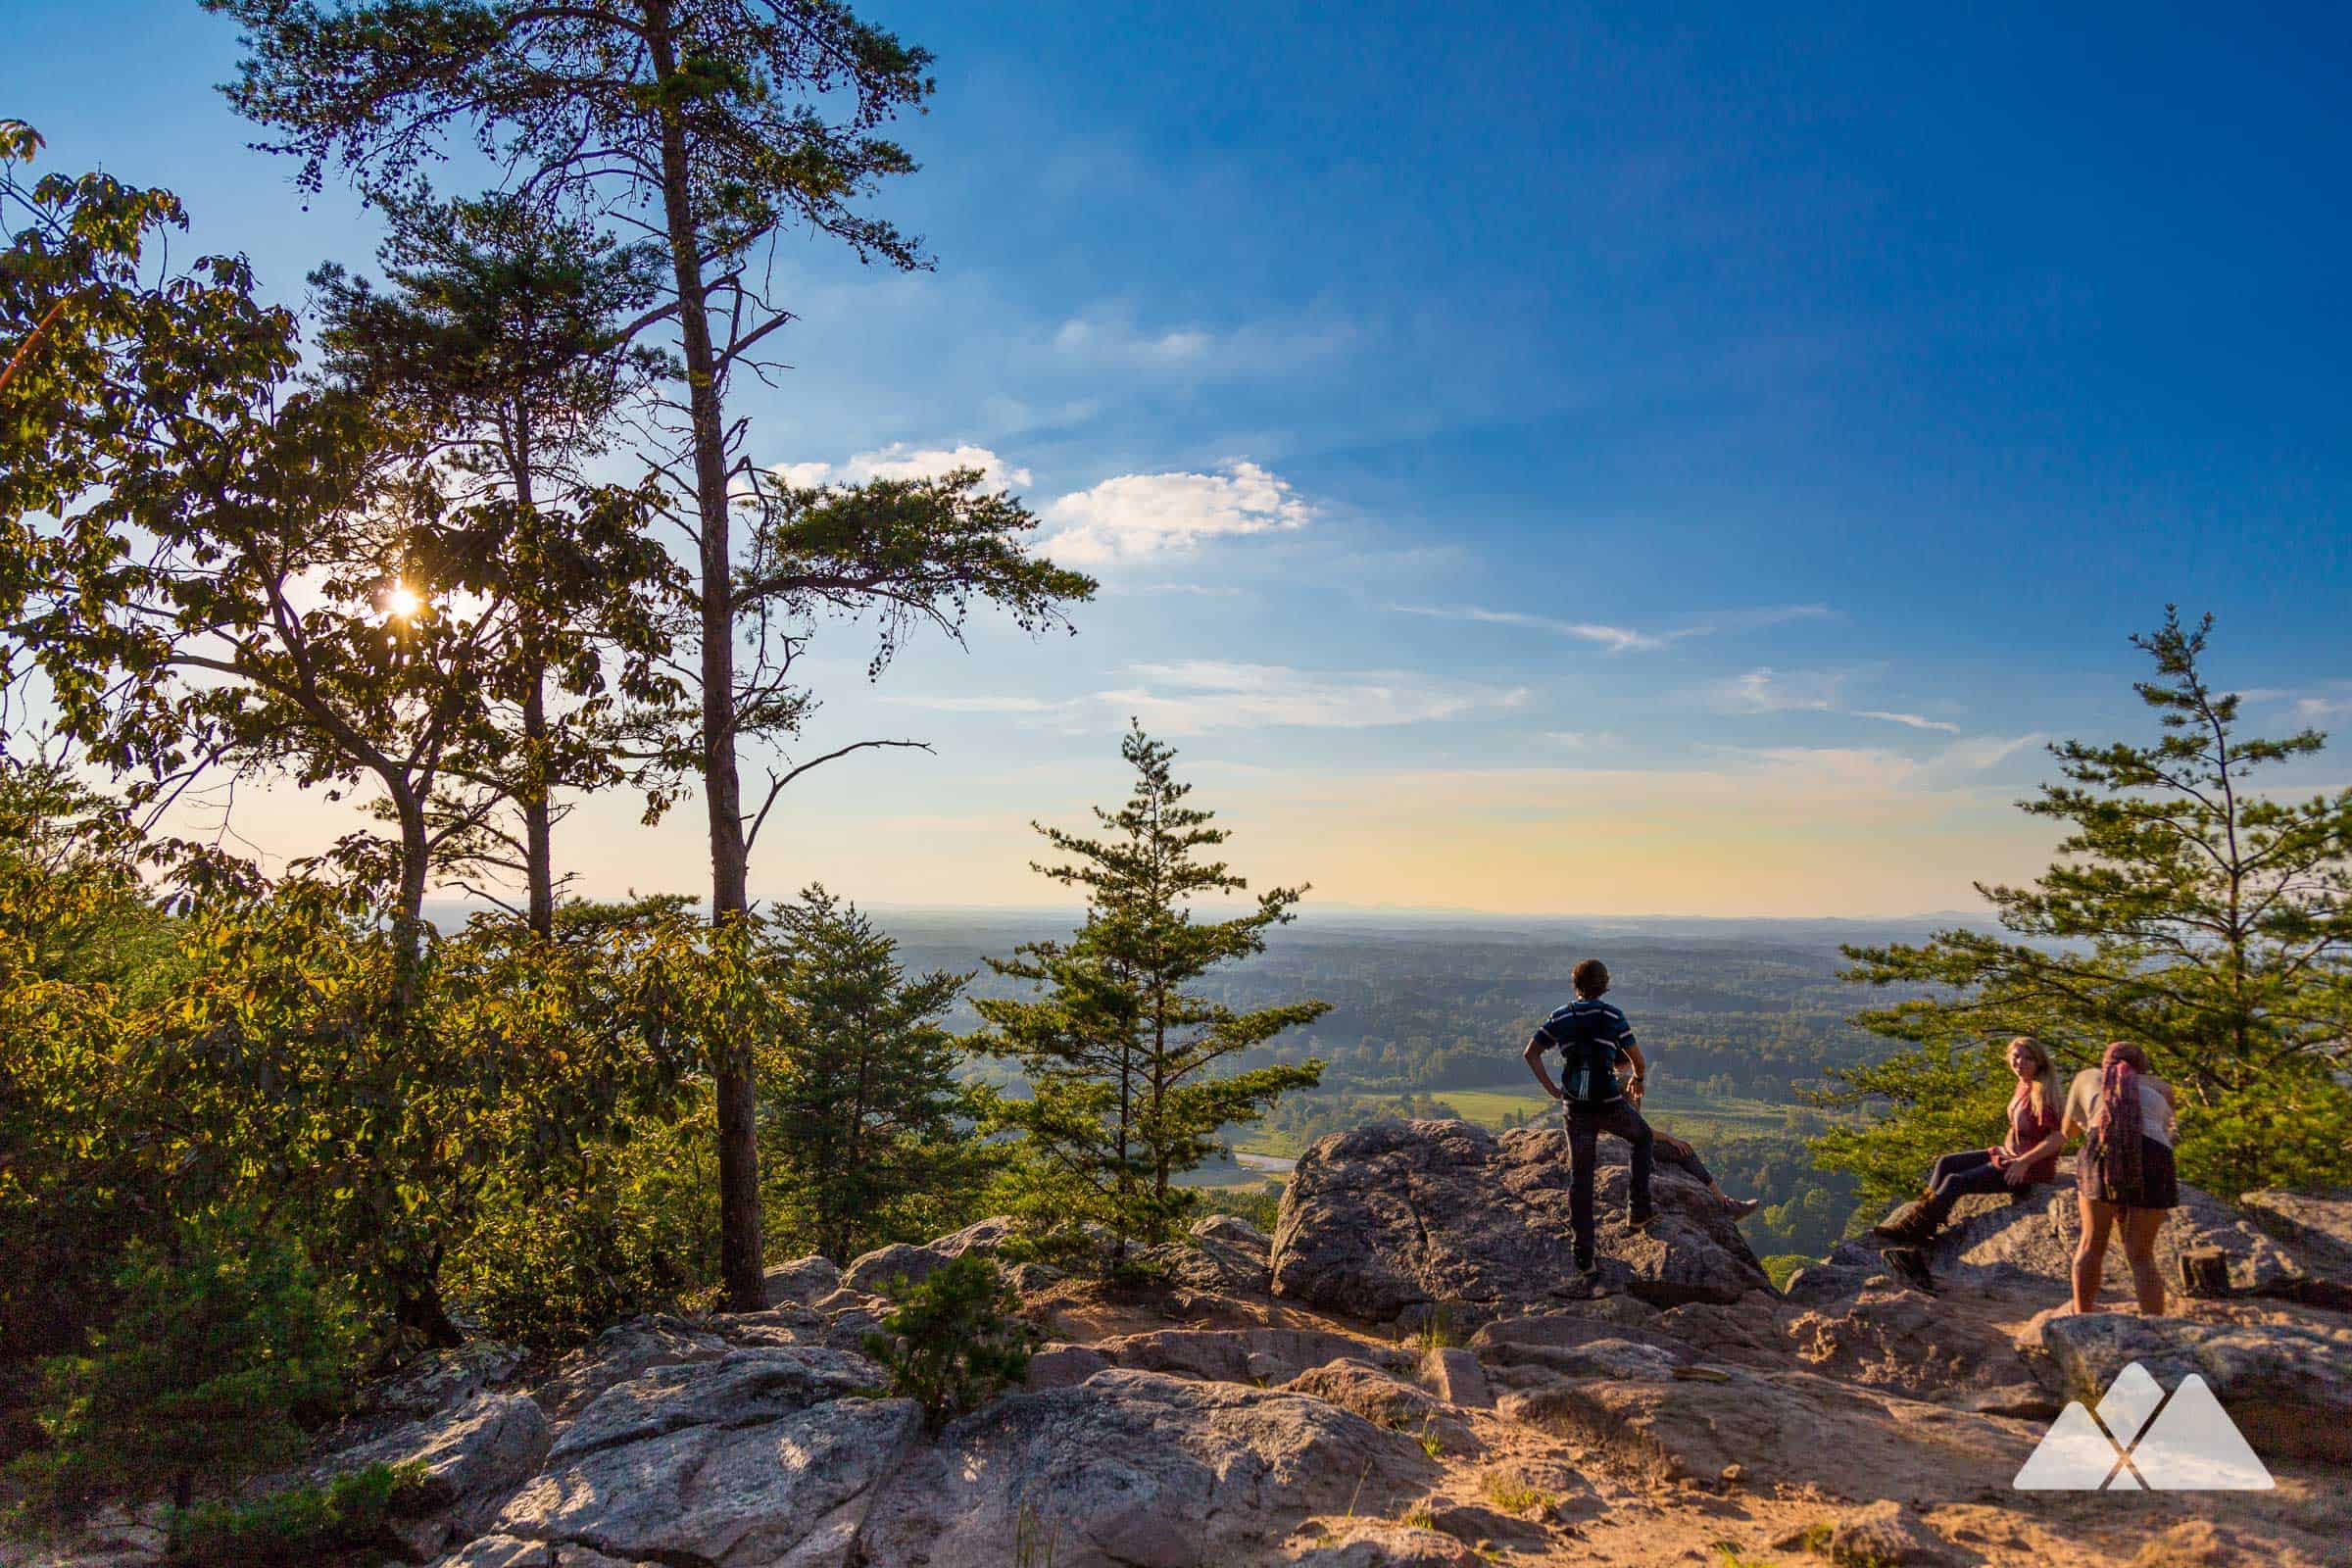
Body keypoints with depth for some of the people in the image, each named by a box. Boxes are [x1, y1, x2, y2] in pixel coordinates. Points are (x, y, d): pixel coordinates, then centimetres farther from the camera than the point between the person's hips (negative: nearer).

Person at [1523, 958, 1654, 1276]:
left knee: (1580, 1178, 10)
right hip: (1610, 1105, -2)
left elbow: (1530, 1053, 4)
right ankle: (1638, 1209, 25)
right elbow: (1638, 1062, -1)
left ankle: (1585, 1257, 8)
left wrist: (1551, 1089, 7)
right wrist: (1638, 1078, 22)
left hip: (1576, 1109, 2)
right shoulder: (1612, 1016, -4)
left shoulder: (1560, 1017, 6)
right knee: (1644, 1138, 30)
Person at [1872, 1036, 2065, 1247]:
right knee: (1944, 1163, 2)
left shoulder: (2041, 1092, -17)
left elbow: (2059, 1137, -23)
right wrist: (2006, 1147, 2)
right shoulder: (2023, 1085, 10)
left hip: (2033, 1167, -9)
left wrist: (2024, 1162, -21)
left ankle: (1910, 1231, -15)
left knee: (1955, 1182, -19)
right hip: (2011, 1155, 9)